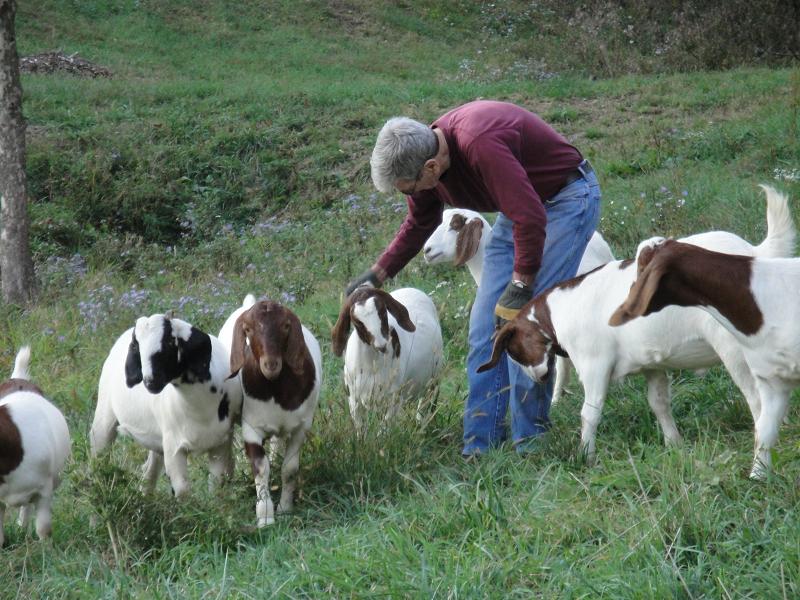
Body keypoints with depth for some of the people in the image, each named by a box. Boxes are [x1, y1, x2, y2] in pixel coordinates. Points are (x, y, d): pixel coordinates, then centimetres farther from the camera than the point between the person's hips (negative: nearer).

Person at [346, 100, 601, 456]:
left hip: (566, 198, -9)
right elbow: (418, 225, 13)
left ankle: (528, 443, -7)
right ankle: (480, 446, 4)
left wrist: (520, 287, -28)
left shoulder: (480, 145, -36)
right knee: (485, 325, 1)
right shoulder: (424, 153, -7)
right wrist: (377, 274, 10)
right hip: (518, 210, 9)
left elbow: (531, 217, -35)